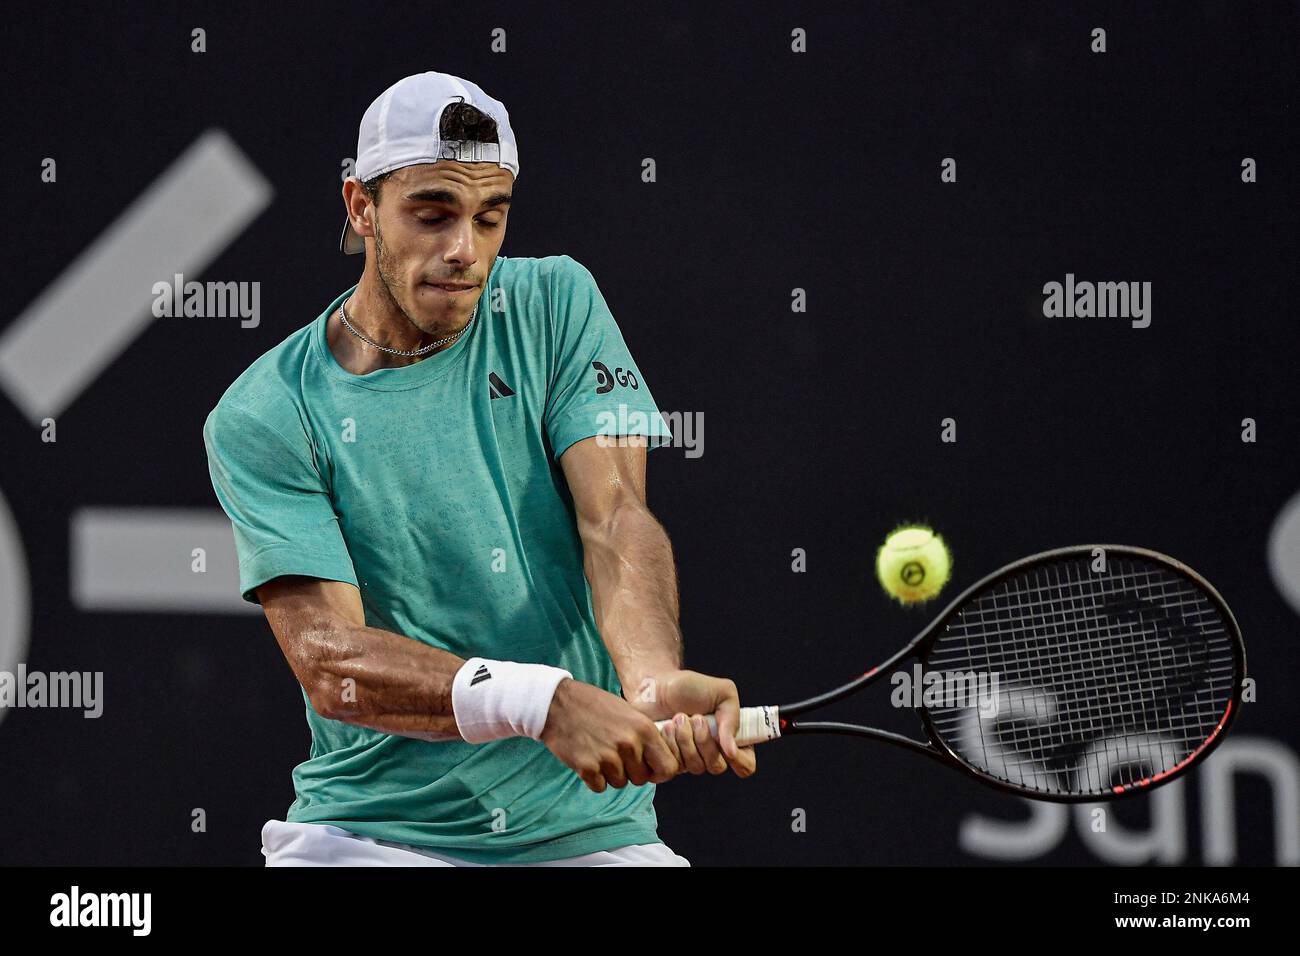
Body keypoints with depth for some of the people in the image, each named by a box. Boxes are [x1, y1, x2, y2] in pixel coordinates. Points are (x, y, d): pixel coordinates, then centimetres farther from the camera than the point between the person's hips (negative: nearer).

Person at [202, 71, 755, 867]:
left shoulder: (556, 305, 5)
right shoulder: (260, 420, -4)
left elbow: (614, 517, -8)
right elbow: (327, 658, -15)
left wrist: (656, 682, -29)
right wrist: (542, 702, -30)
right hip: (372, 825, -2)